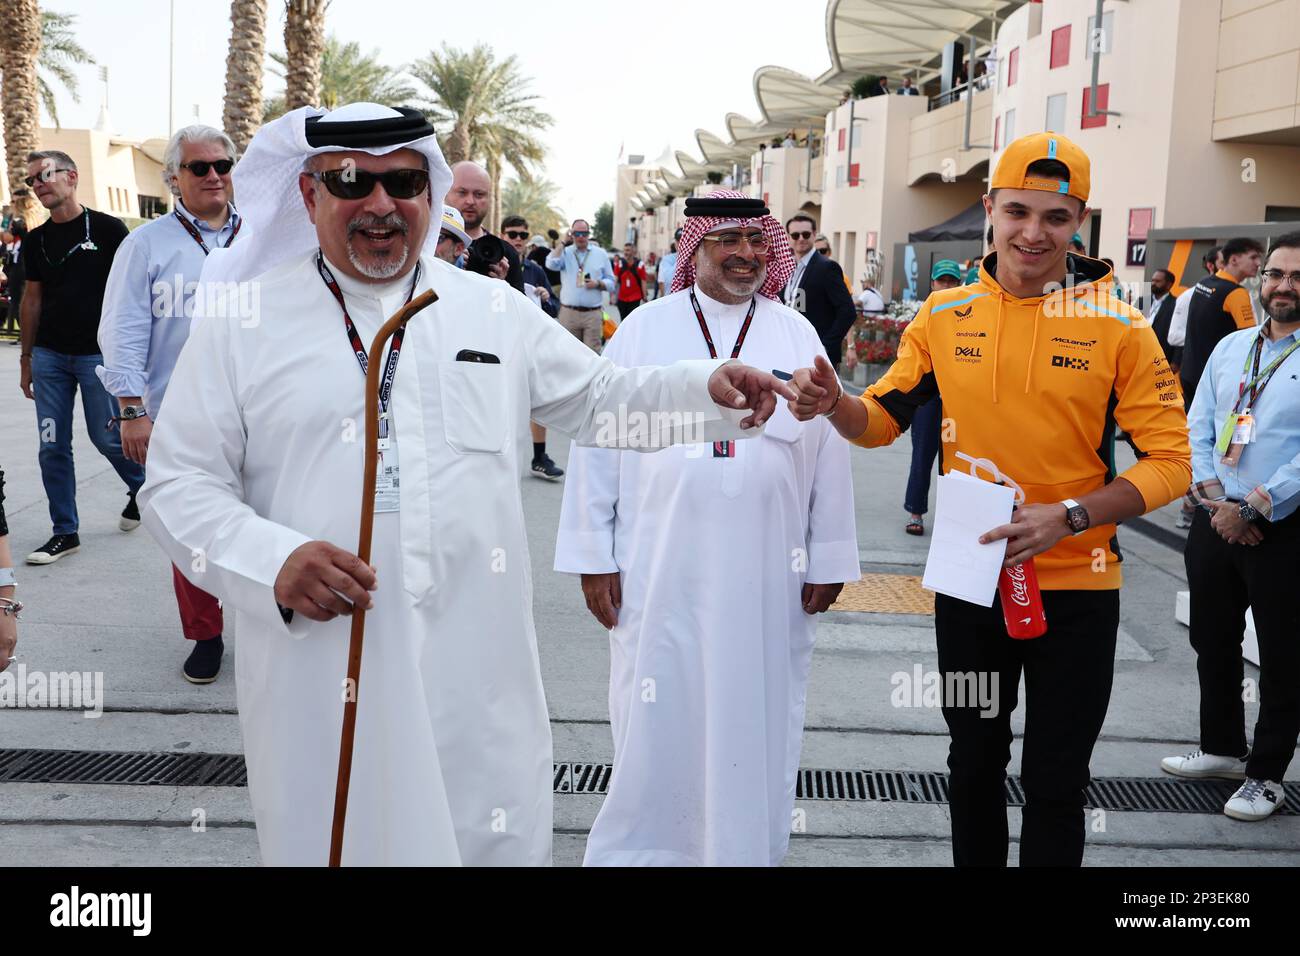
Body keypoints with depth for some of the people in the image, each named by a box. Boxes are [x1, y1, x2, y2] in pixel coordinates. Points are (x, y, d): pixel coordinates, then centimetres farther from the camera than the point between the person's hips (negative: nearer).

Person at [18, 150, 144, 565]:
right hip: (49, 356, 5)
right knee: (52, 447, 4)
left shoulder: (107, 229, -5)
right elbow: (32, 298, 14)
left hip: (98, 355, -5)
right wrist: (26, 359, 14)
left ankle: (142, 486, 33)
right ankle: (65, 532, 14)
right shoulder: (37, 240, 9)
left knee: (106, 438, 2)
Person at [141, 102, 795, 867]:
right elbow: (179, 485, 2)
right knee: (337, 839, 9)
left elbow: (603, 399, 17)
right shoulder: (243, 320, 3)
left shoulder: (496, 311, 10)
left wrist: (707, 390, -1)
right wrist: (272, 562, -16)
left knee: (500, 840, 9)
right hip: (321, 684, -1)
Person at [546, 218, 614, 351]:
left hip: (593, 313, 0)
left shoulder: (600, 254, 11)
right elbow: (551, 264, -14)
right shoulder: (565, 252, 8)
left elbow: (611, 282, 12)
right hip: (568, 312, 0)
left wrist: (598, 284, -9)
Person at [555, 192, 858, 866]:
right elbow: (598, 442, 2)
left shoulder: (797, 335, 8)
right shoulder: (644, 329, 3)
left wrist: (829, 559, 5)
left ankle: (744, 850, 26)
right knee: (657, 722, 6)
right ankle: (638, 849, 23)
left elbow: (828, 448, 7)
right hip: (661, 573, -1)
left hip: (765, 577, 1)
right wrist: (594, 555, -1)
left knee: (753, 723, 10)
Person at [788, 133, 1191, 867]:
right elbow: (882, 418, 3)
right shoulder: (945, 316, -2)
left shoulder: (1117, 328, -10)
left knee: (1055, 781, 10)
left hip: (1075, 590, -2)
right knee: (975, 763, 19)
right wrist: (834, 404, -20)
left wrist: (1070, 517, -25)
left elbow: (1170, 462, -10)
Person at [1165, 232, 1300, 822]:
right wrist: (1213, 497, -6)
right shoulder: (1230, 347, 9)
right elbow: (1197, 428, 7)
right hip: (1215, 521, 6)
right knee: (1212, 640, 18)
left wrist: (1252, 510, -16)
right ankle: (1222, 749, 38)